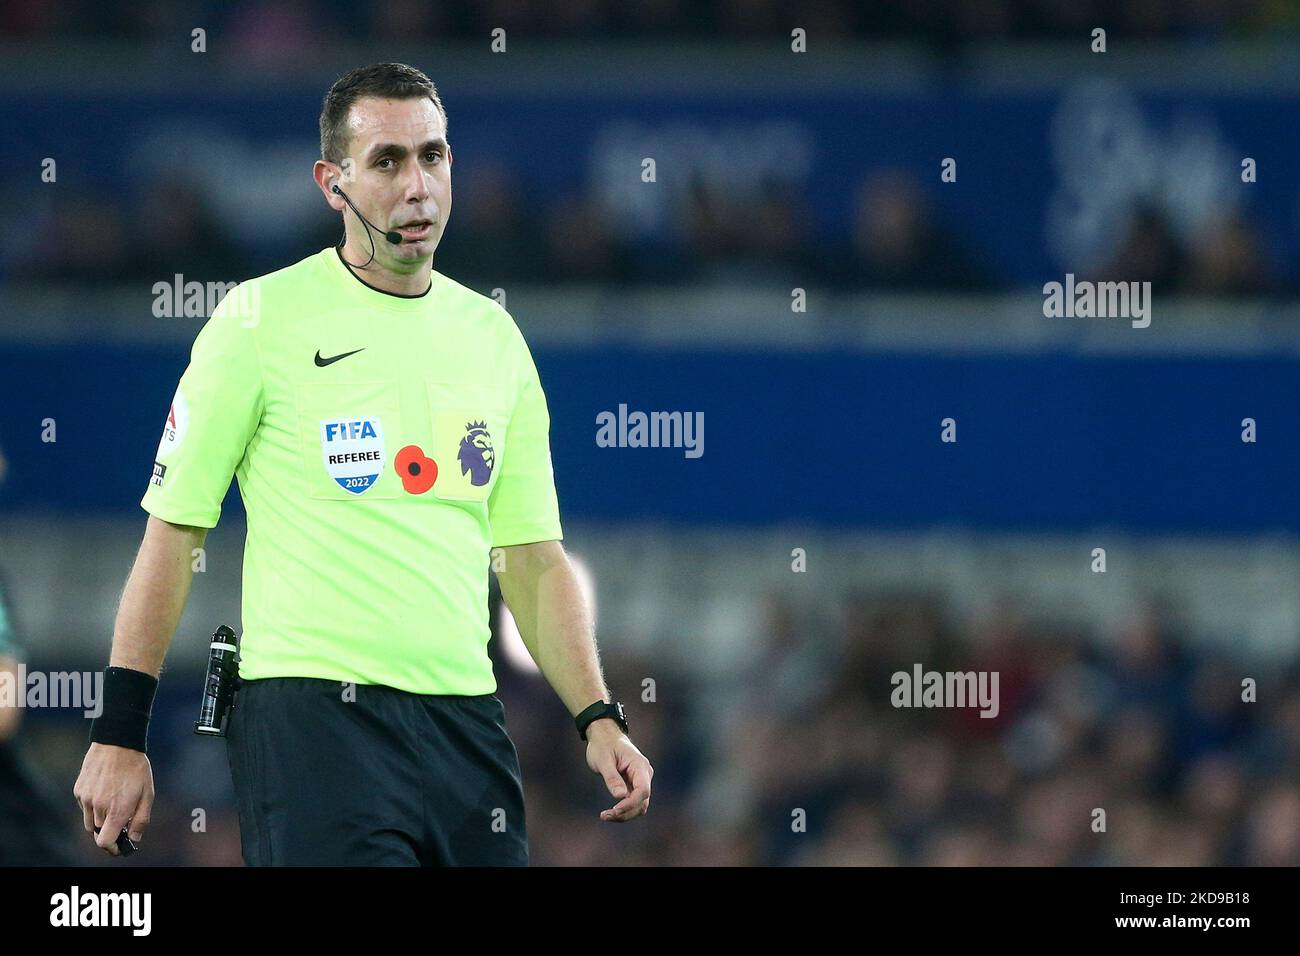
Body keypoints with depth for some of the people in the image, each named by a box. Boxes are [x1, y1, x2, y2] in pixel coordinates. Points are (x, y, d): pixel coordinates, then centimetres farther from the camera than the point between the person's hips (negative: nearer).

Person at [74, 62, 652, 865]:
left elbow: (535, 559, 15)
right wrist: (119, 736, -5)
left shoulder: (493, 336, 13)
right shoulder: (262, 318, -2)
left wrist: (599, 718, 3)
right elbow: (173, 533, -1)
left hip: (468, 727, 5)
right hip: (313, 716, -5)